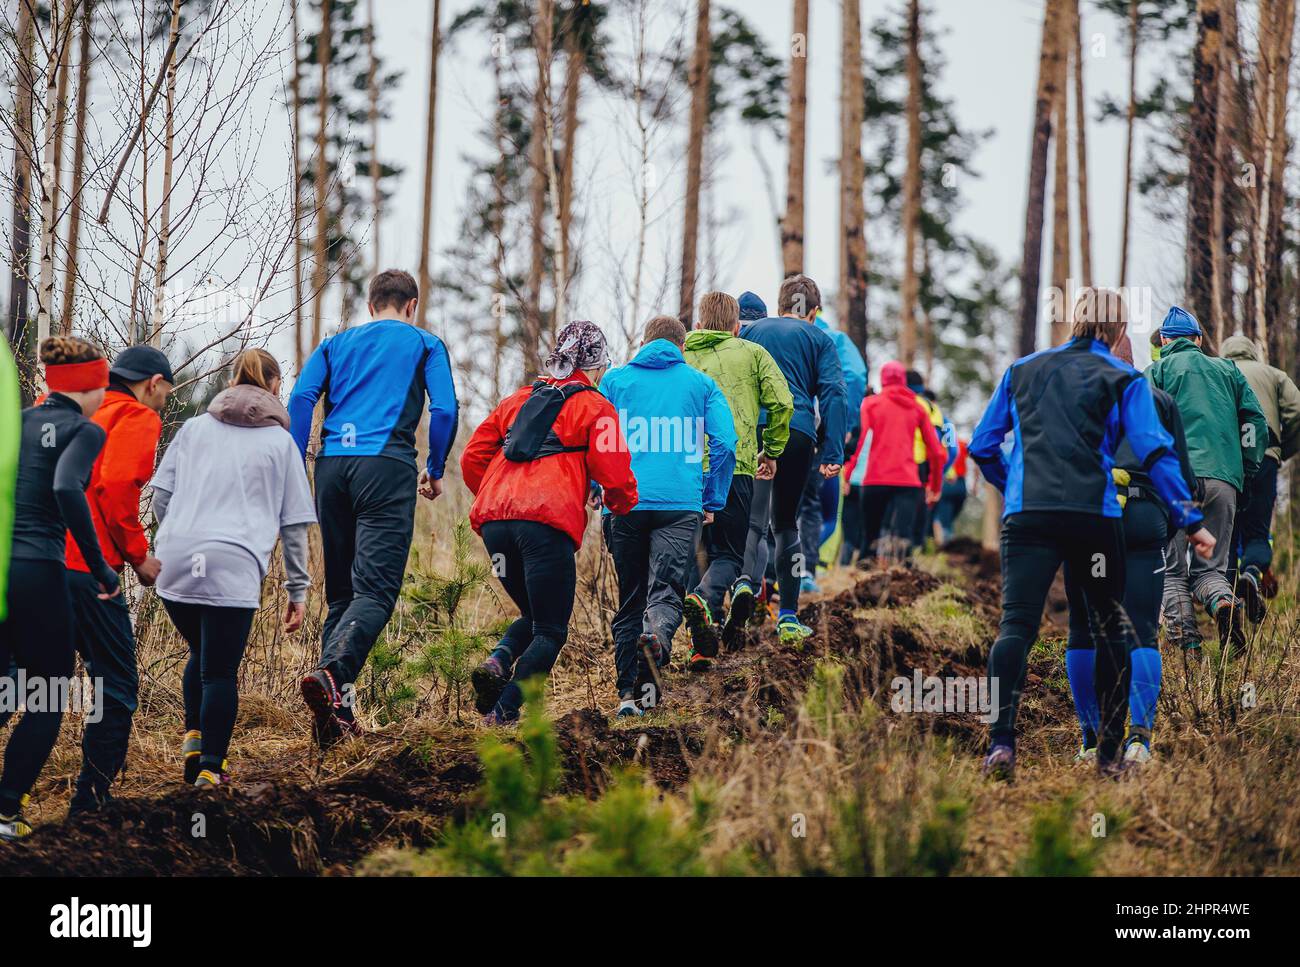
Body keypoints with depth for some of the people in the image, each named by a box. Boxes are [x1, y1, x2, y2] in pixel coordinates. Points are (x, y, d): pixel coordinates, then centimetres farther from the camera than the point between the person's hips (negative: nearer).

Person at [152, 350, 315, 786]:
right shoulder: (280, 442, 10)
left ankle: (194, 738, 7)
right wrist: (298, 590, 14)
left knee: (202, 654, 22)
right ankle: (210, 768, 1)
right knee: (221, 670, 3)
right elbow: (294, 523, 10)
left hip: (176, 565, 3)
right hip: (234, 570, -3)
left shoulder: (194, 429, 16)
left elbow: (161, 496, 12)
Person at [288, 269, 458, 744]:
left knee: (340, 592, 12)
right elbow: (444, 410, 2)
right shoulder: (424, 344, 14)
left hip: (332, 467, 4)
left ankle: (337, 709, 4)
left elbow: (301, 398, 6)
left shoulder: (336, 344, 22)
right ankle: (332, 673, -37)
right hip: (387, 464, -4)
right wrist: (435, 471, 15)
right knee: (376, 589, -12)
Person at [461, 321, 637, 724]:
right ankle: (505, 711, -14)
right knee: (550, 632, 3)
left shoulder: (516, 400, 24)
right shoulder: (594, 407, 9)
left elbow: (472, 458, 19)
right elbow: (614, 473, 0)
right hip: (548, 521, -5)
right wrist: (620, 502, 21)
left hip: (493, 519, 6)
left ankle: (496, 663, -8)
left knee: (533, 615, 22)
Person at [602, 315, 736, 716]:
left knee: (630, 597, 11)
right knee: (666, 589, -8)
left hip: (625, 503, 1)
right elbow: (725, 443, 2)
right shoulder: (701, 383, 11)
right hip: (681, 503, -1)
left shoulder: (615, 379, 12)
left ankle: (628, 692, 6)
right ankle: (656, 634, -42)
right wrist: (713, 502, 11)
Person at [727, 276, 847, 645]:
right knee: (786, 524, 13)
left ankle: (745, 583, -35)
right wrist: (833, 452, -2)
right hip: (797, 433, 0)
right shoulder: (819, 339, 14)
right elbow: (833, 394, 1)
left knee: (754, 521, -4)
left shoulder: (749, 331, 19)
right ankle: (788, 618, 11)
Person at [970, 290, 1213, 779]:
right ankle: (1109, 753, 13)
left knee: (1016, 624, -8)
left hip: (1026, 515, 1)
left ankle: (1001, 742, -26)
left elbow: (982, 445, 20)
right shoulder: (1124, 380, 8)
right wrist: (1190, 519, 0)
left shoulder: (1021, 371, 18)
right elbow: (1154, 453, -1)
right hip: (1094, 516, -1)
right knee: (1111, 628, 13)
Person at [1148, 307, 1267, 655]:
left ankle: (1186, 642, -15)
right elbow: (1256, 421, 15)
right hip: (1224, 478, 3)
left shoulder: (1157, 371, 12)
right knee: (1210, 567, 9)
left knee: (1172, 571, 4)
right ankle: (1223, 601, -25)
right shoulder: (1227, 370, 22)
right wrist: (1247, 473, 19)